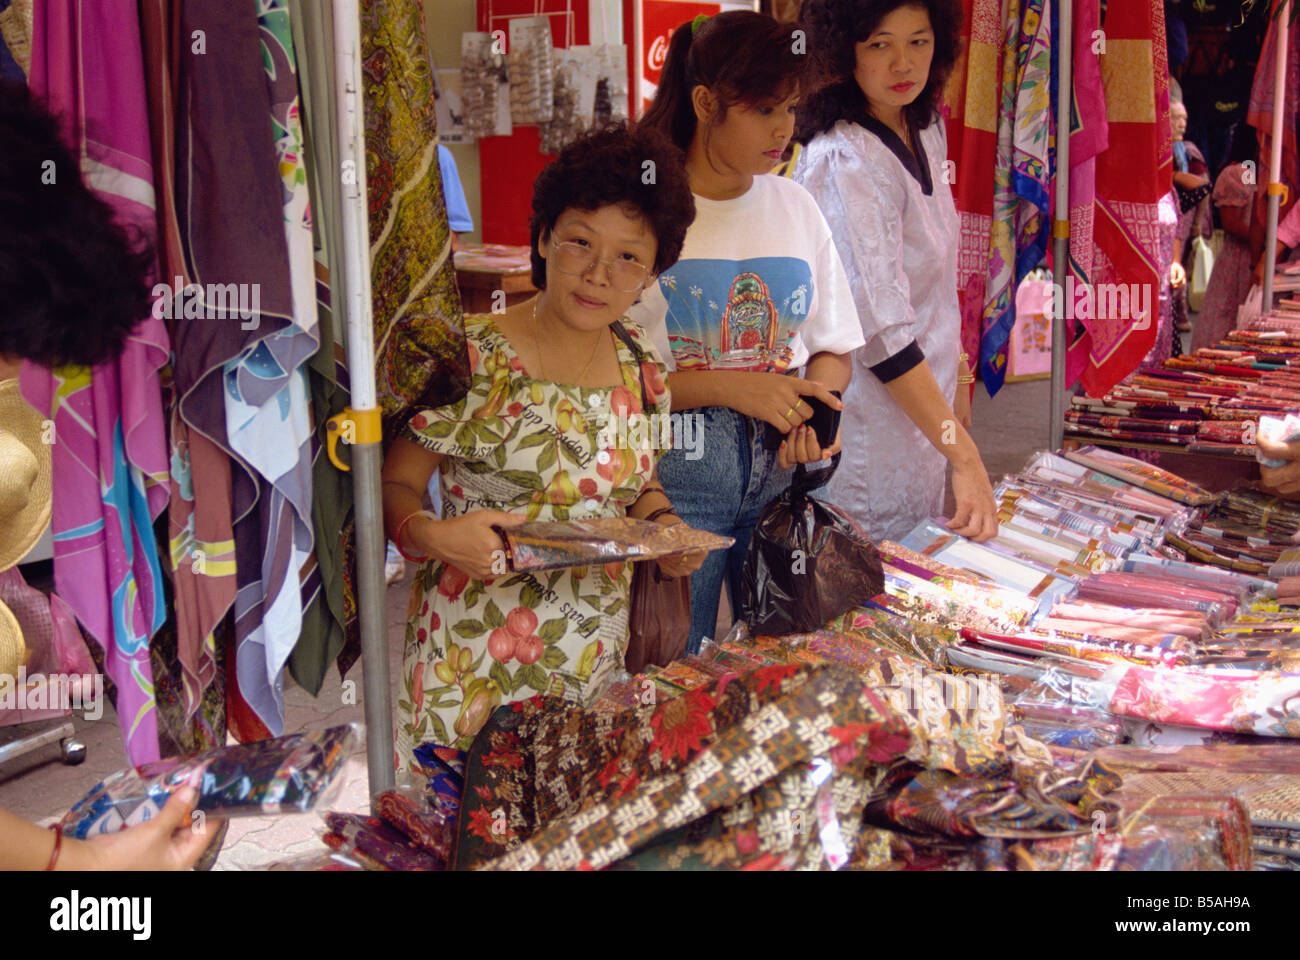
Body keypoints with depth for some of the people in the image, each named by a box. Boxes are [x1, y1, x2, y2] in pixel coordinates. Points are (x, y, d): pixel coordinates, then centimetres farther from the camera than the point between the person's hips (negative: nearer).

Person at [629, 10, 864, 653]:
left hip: (784, 466, 5)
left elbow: (833, 347, 14)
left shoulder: (795, 206, 9)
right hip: (674, 475, -4)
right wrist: (731, 388, -18)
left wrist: (814, 408, -7)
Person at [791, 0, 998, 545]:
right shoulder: (844, 162, -22)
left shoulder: (926, 133, 5)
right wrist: (965, 458, -30)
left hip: (923, 400, 9)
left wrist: (954, 365, 16)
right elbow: (879, 328, -28)